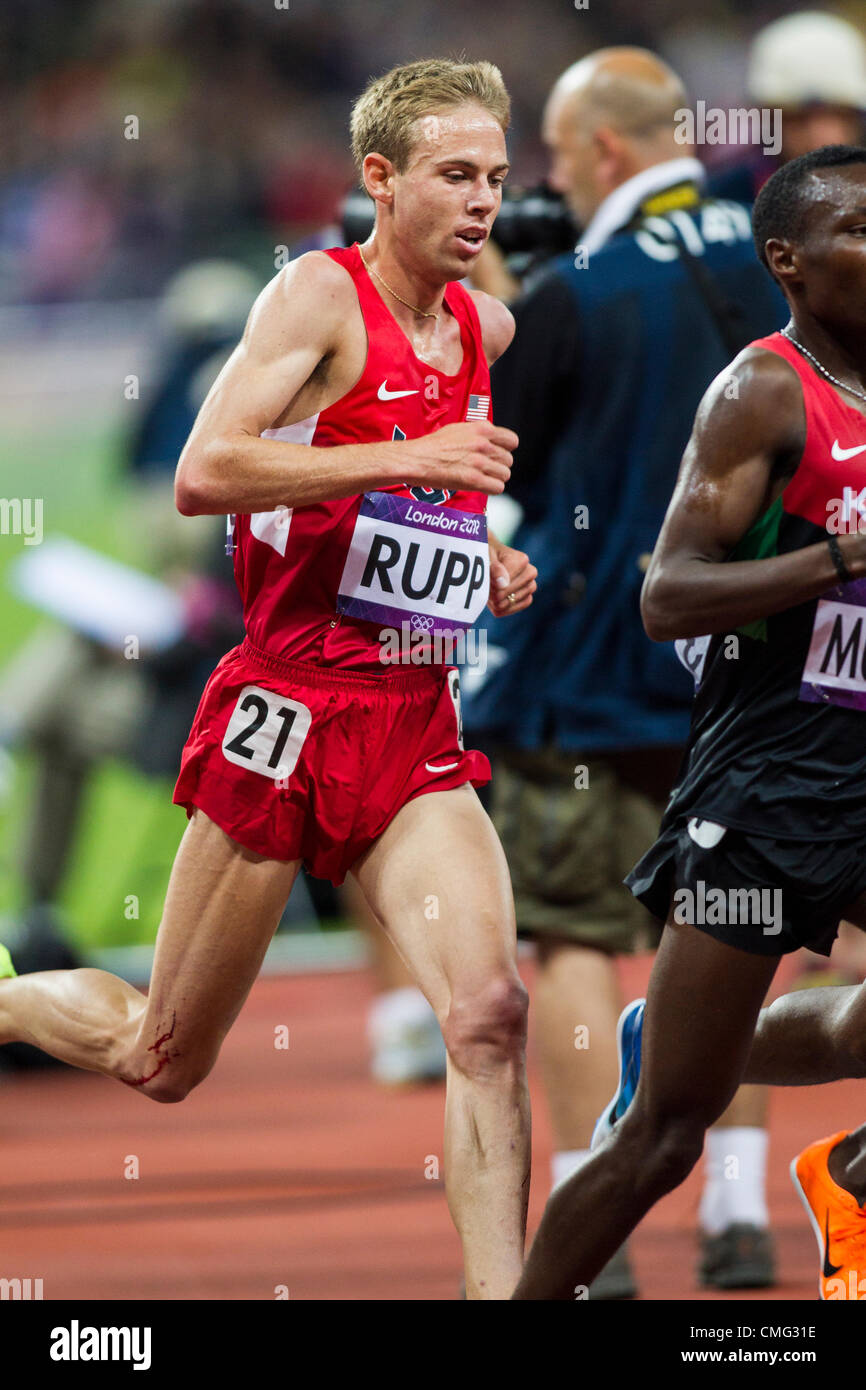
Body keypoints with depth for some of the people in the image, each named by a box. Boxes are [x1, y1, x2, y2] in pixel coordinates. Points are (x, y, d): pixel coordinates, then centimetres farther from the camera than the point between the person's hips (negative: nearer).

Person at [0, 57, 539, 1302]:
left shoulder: (484, 330, 13)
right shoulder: (320, 295, -9)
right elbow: (203, 474, -23)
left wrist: (485, 564, 13)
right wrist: (407, 460, -24)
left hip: (415, 731, 5)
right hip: (287, 714, -5)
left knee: (489, 1013, -17)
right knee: (160, 1061, 7)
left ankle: (499, 1294, -17)